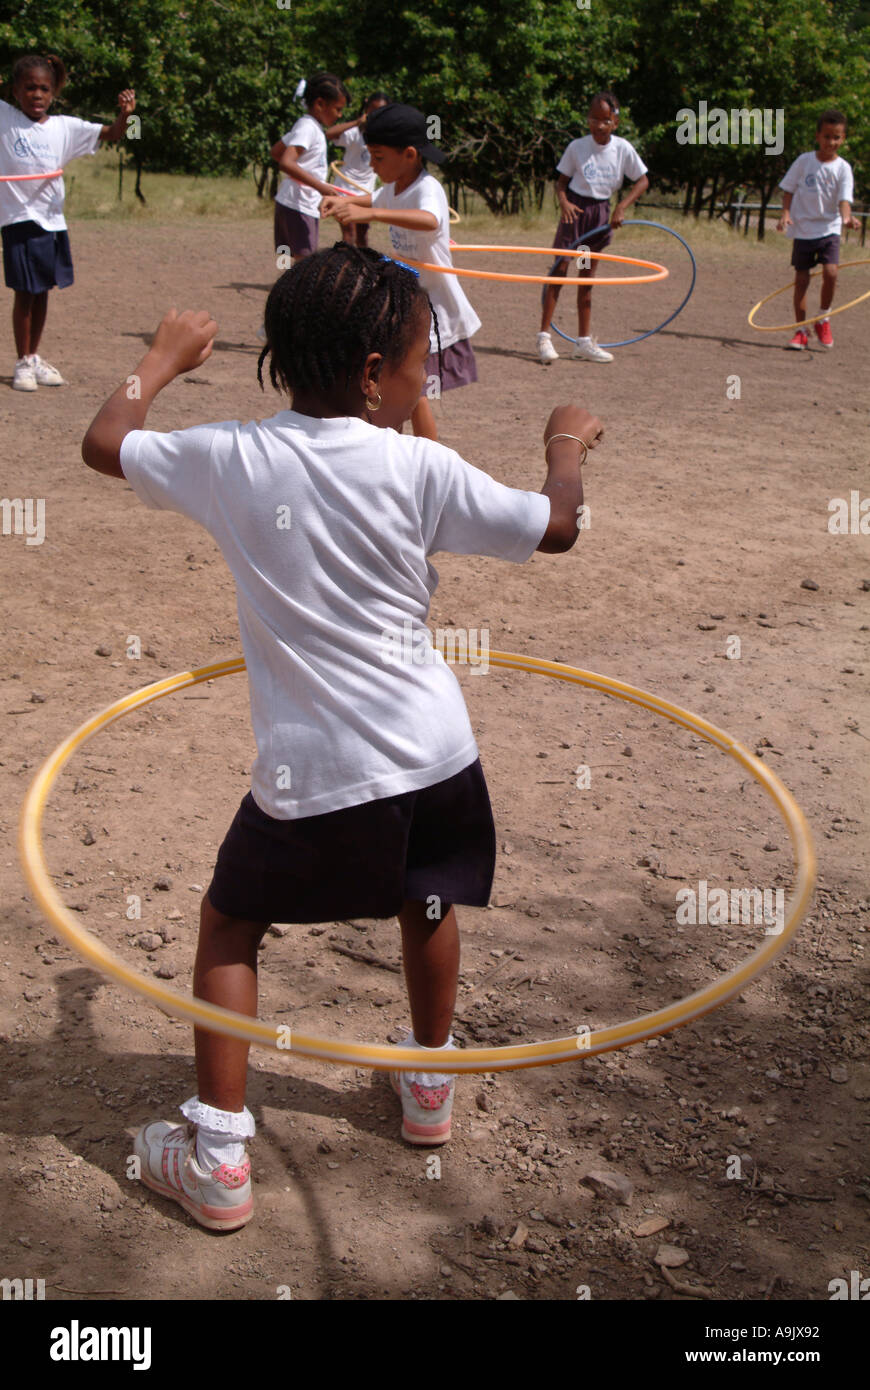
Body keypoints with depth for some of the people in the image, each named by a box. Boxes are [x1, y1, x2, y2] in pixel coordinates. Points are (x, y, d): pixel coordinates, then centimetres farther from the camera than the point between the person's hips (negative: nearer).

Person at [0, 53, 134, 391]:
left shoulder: (65, 127, 5)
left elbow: (112, 134, 7)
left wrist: (124, 115, -13)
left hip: (53, 220, 4)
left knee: (42, 292, 13)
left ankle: (34, 357, 27)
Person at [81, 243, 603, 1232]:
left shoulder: (231, 458, -9)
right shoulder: (419, 468, -10)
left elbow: (104, 444, 6)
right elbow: (555, 528, -3)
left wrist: (164, 357, 22)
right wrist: (567, 444, 17)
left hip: (313, 772, -1)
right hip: (433, 750, 1)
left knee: (229, 925, 17)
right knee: (426, 905, 27)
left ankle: (217, 1160, 15)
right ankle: (429, 1086, 47)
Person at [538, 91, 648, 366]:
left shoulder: (623, 149, -4)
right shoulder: (577, 147, -7)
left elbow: (642, 181, 1)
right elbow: (562, 180, 0)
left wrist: (622, 207, -11)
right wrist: (563, 201, -20)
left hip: (601, 212, 3)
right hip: (576, 209, -3)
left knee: (587, 277, 10)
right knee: (560, 269, -9)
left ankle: (583, 341, 14)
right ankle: (544, 336, -6)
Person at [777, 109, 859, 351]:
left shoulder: (843, 168, -4)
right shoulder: (804, 160, -2)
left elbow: (844, 199, -14)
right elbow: (788, 190, 5)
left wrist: (847, 217, -34)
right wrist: (786, 213, -12)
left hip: (829, 229, -1)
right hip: (803, 229, 1)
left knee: (830, 273, -18)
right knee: (801, 280, 3)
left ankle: (823, 319, 6)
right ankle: (801, 331, 15)